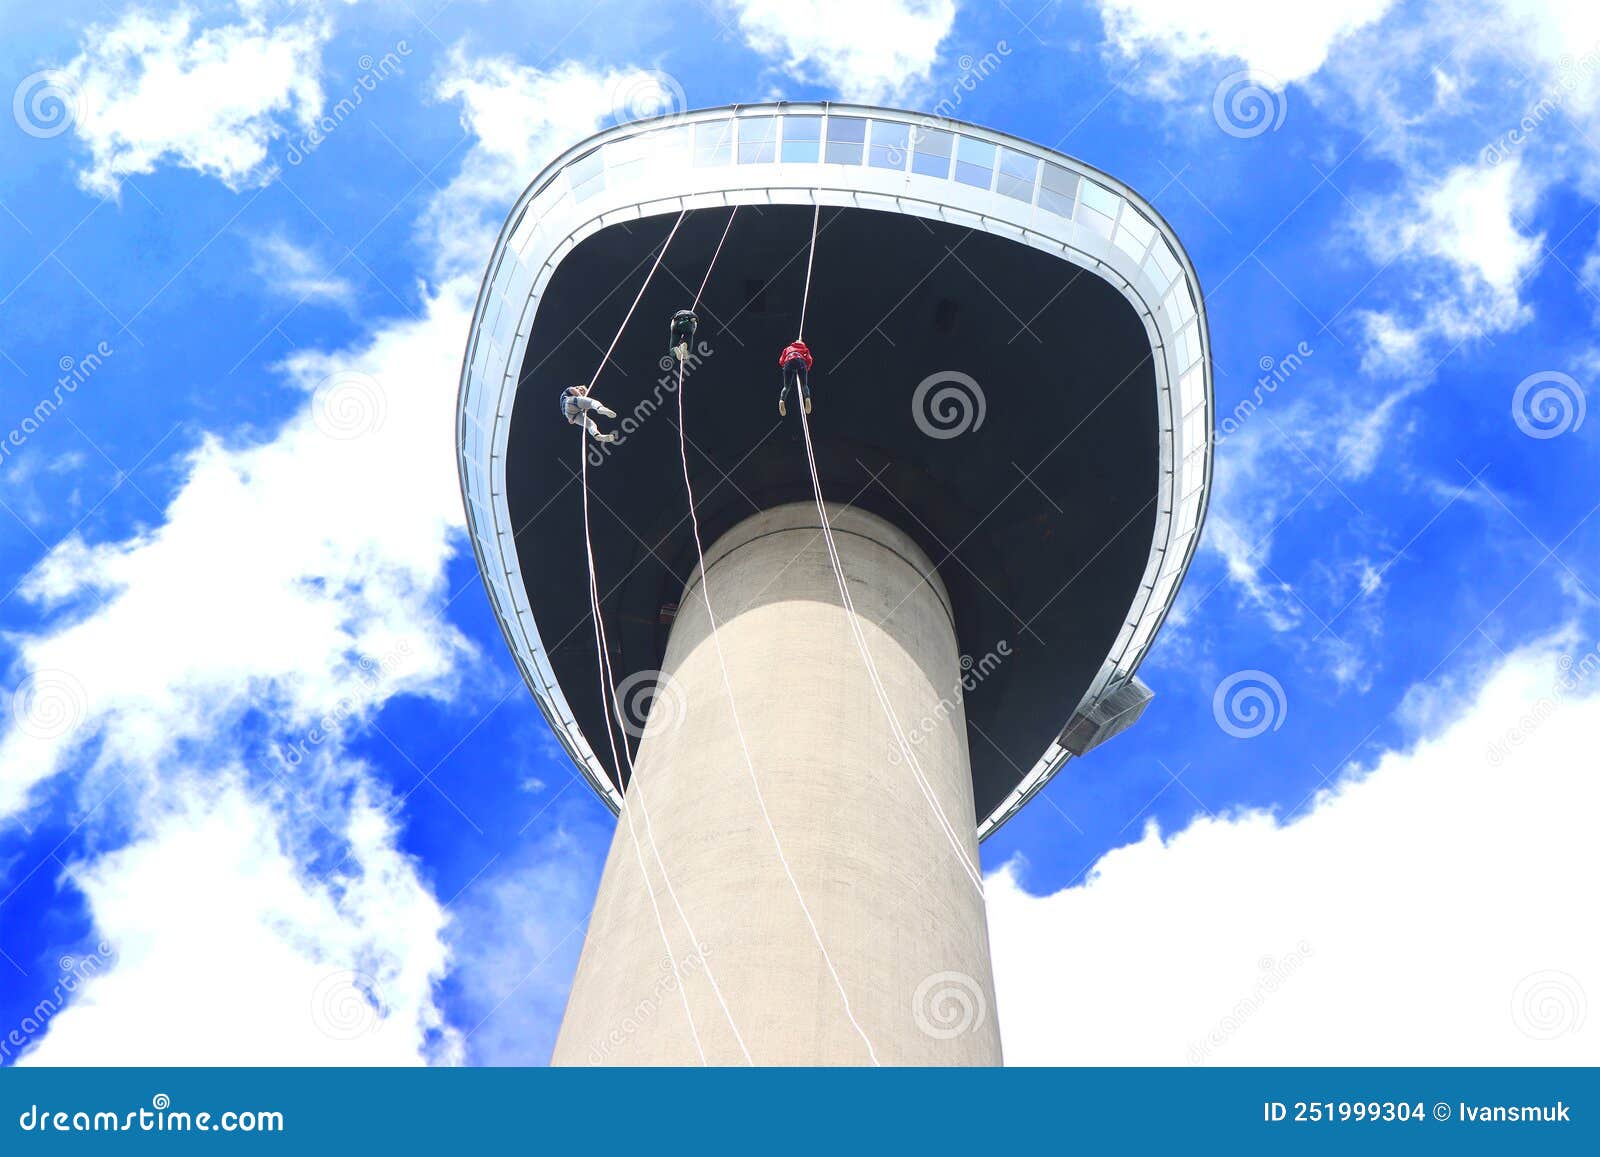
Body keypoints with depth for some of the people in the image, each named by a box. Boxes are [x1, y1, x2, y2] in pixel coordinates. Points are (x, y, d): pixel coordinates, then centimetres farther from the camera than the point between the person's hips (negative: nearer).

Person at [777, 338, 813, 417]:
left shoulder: (787, 348, 37)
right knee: (804, 385, -4)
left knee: (786, 386, 4)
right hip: (801, 362, -1)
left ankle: (781, 400, -26)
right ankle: (807, 398, -37)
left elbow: (781, 361, 27)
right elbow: (809, 360, 15)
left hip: (789, 362, 1)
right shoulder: (805, 349, 33)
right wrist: (807, 369, 26)